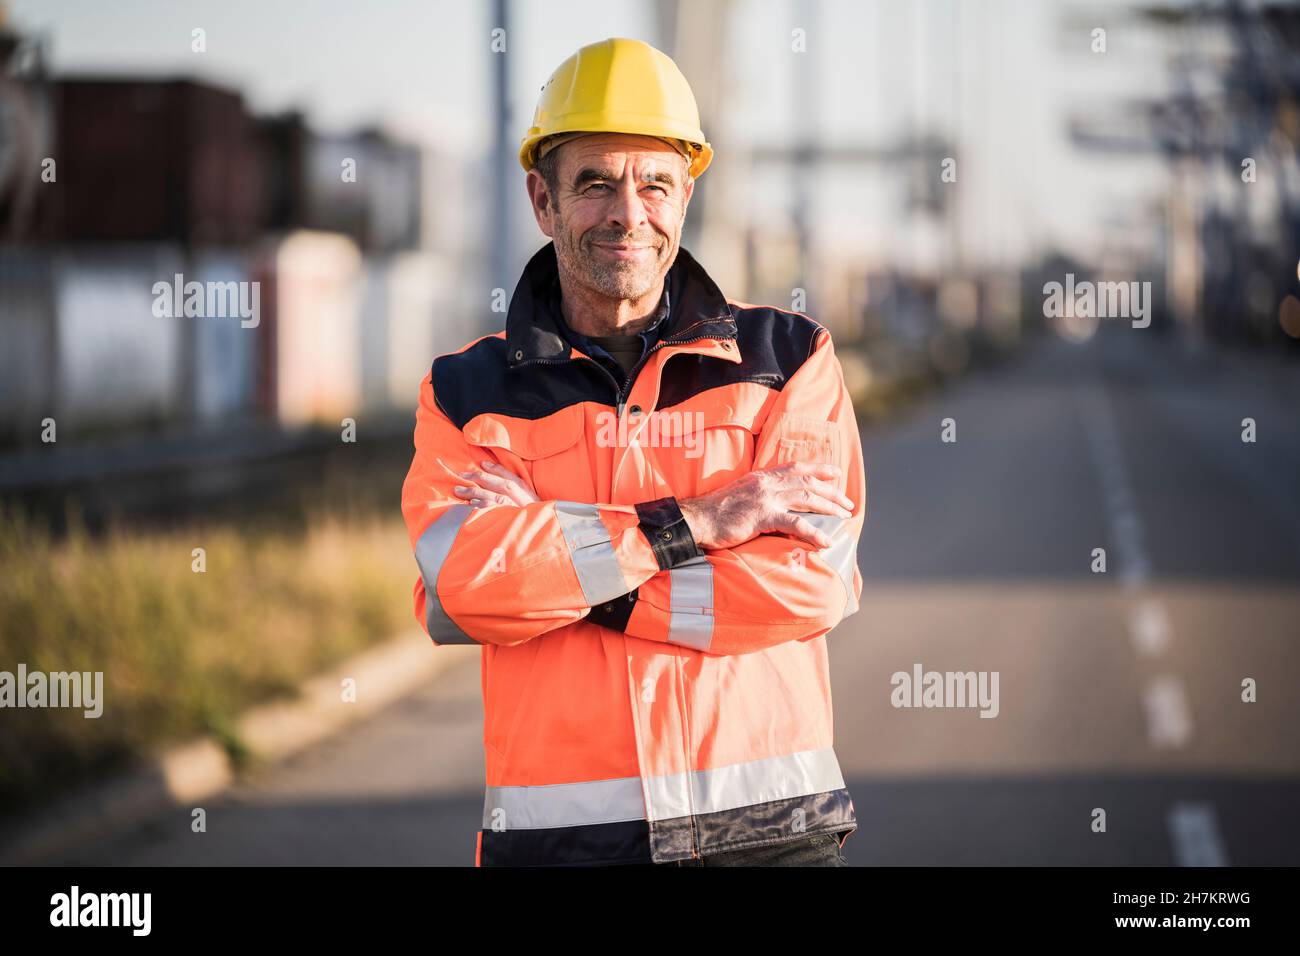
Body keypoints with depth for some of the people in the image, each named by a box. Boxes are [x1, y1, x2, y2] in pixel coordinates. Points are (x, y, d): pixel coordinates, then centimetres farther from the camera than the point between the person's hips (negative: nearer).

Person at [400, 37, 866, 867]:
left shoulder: (786, 358, 6)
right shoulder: (466, 394, 7)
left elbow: (812, 581, -8)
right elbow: (465, 581, -11)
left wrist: (548, 546, -9)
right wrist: (694, 523, -13)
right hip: (561, 831, 0)